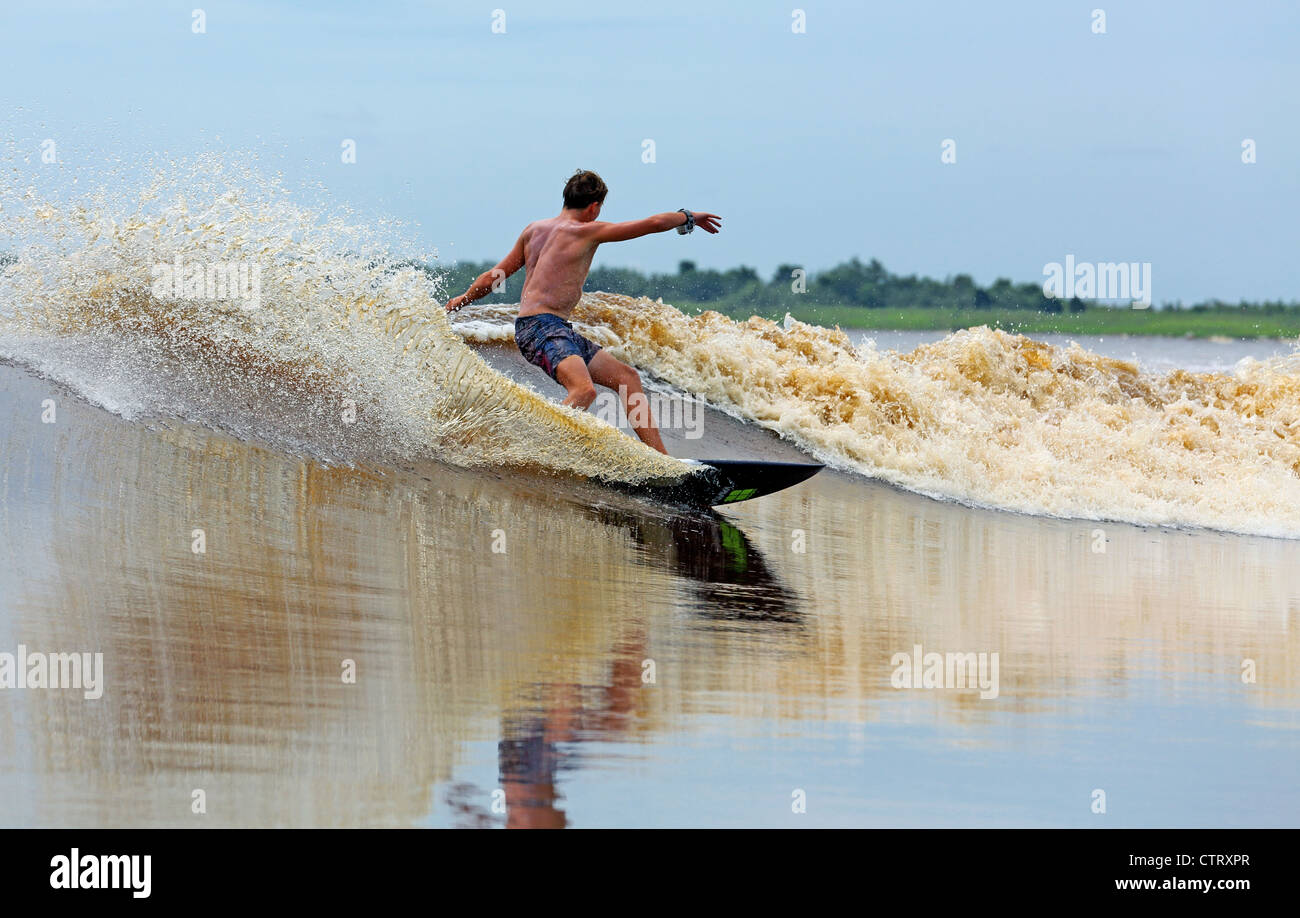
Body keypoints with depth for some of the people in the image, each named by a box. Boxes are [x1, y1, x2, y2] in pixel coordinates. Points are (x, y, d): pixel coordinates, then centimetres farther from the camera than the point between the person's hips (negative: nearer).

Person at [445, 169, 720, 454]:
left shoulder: (533, 230, 17)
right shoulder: (587, 231, -5)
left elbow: (494, 276, 24)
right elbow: (654, 224, -3)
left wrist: (463, 299, 41)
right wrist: (688, 218, 15)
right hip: (542, 327, -9)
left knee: (627, 377, 11)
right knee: (584, 391, -32)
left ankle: (660, 456, 11)